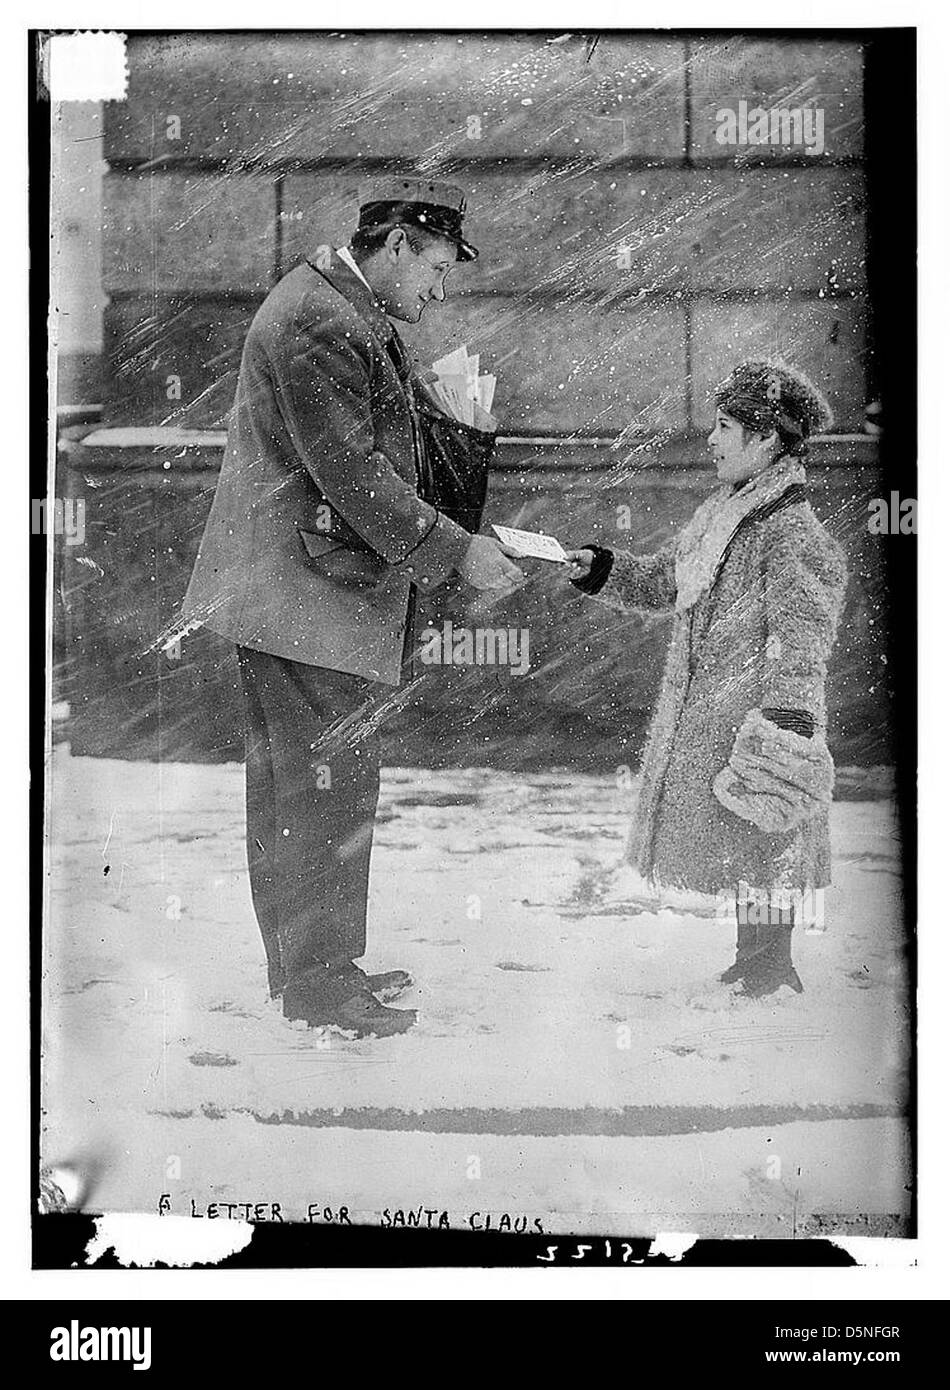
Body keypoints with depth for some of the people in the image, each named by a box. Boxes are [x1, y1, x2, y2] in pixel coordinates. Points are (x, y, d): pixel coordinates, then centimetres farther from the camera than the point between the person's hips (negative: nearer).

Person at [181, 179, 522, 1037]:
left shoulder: (361, 319, 20)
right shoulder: (314, 318, -14)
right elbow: (350, 472, -20)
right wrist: (455, 552, -17)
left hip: (346, 587, 11)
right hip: (300, 593, -11)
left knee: (340, 786, 15)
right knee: (315, 790, -4)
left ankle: (323, 963, 26)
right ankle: (314, 983, 8)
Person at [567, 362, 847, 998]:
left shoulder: (794, 533, -16)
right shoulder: (719, 515, 12)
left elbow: (799, 648, -20)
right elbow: (660, 580, 23)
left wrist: (782, 732, -24)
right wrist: (599, 568, 9)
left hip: (753, 719, -9)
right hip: (704, 719, 9)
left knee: (761, 845, 1)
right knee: (737, 850, 17)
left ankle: (772, 971, 14)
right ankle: (751, 960, 30)